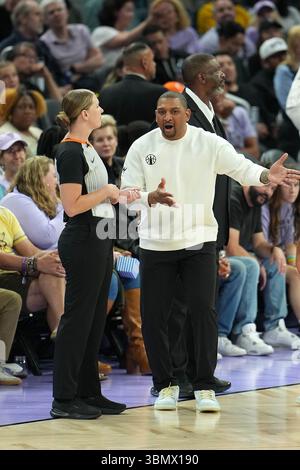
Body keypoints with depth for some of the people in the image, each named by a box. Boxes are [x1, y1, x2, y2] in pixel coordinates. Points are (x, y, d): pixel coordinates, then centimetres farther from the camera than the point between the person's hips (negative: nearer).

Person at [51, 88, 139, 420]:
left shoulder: (86, 148, 15)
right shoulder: (70, 152, -15)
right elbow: (72, 205, -21)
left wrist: (119, 196, 11)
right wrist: (107, 191, -11)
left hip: (98, 239, 10)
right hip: (82, 241, -10)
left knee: (95, 318, 12)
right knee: (77, 317, -6)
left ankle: (89, 393, 18)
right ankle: (64, 399, -2)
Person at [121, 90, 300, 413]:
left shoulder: (208, 143, -5)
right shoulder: (141, 147, -2)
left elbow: (241, 167, -14)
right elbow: (128, 193, -4)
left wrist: (266, 176, -36)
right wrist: (152, 198, -26)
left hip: (198, 241, -1)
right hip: (155, 243, 1)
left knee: (203, 311, -9)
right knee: (153, 315, 2)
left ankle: (204, 386, 1)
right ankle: (165, 385, 18)